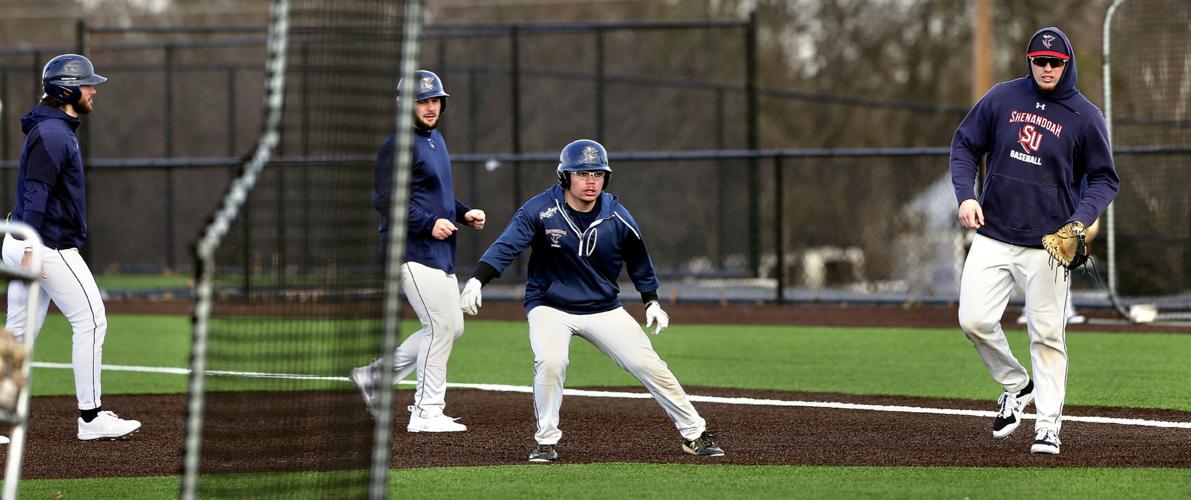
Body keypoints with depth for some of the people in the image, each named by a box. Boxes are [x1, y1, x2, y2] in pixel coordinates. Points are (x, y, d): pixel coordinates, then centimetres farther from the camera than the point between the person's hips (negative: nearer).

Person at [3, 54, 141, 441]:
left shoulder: (54, 129, 17)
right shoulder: (53, 134, -15)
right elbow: (36, 192, -22)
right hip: (49, 247, -10)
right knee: (90, 321, -4)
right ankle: (90, 418, -2)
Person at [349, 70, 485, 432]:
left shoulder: (435, 139, 18)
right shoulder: (400, 144, -13)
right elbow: (385, 199, -19)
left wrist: (464, 214, 12)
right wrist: (429, 223, -24)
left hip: (439, 251, 10)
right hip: (412, 250, -10)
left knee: (452, 327, 11)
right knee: (441, 325, -9)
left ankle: (375, 377, 18)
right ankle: (426, 412, -2)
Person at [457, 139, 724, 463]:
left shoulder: (618, 218, -8)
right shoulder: (541, 211, -17)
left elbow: (638, 260, 10)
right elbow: (506, 246, -26)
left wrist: (651, 302, 12)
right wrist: (476, 281, -40)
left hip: (604, 310, 2)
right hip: (550, 308, -2)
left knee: (650, 366, -5)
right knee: (550, 362, -29)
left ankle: (695, 434, 10)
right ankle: (546, 442, -10)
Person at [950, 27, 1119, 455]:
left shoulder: (1085, 116, -3)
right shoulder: (1002, 99, 2)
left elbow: (1104, 178, 2)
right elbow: (965, 146, 10)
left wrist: (1082, 219, -15)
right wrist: (965, 195, -6)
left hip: (1048, 243, -2)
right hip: (993, 236, 2)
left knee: (1047, 334, -2)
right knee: (974, 321, -5)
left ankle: (1048, 424, 7)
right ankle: (1015, 387, 21)